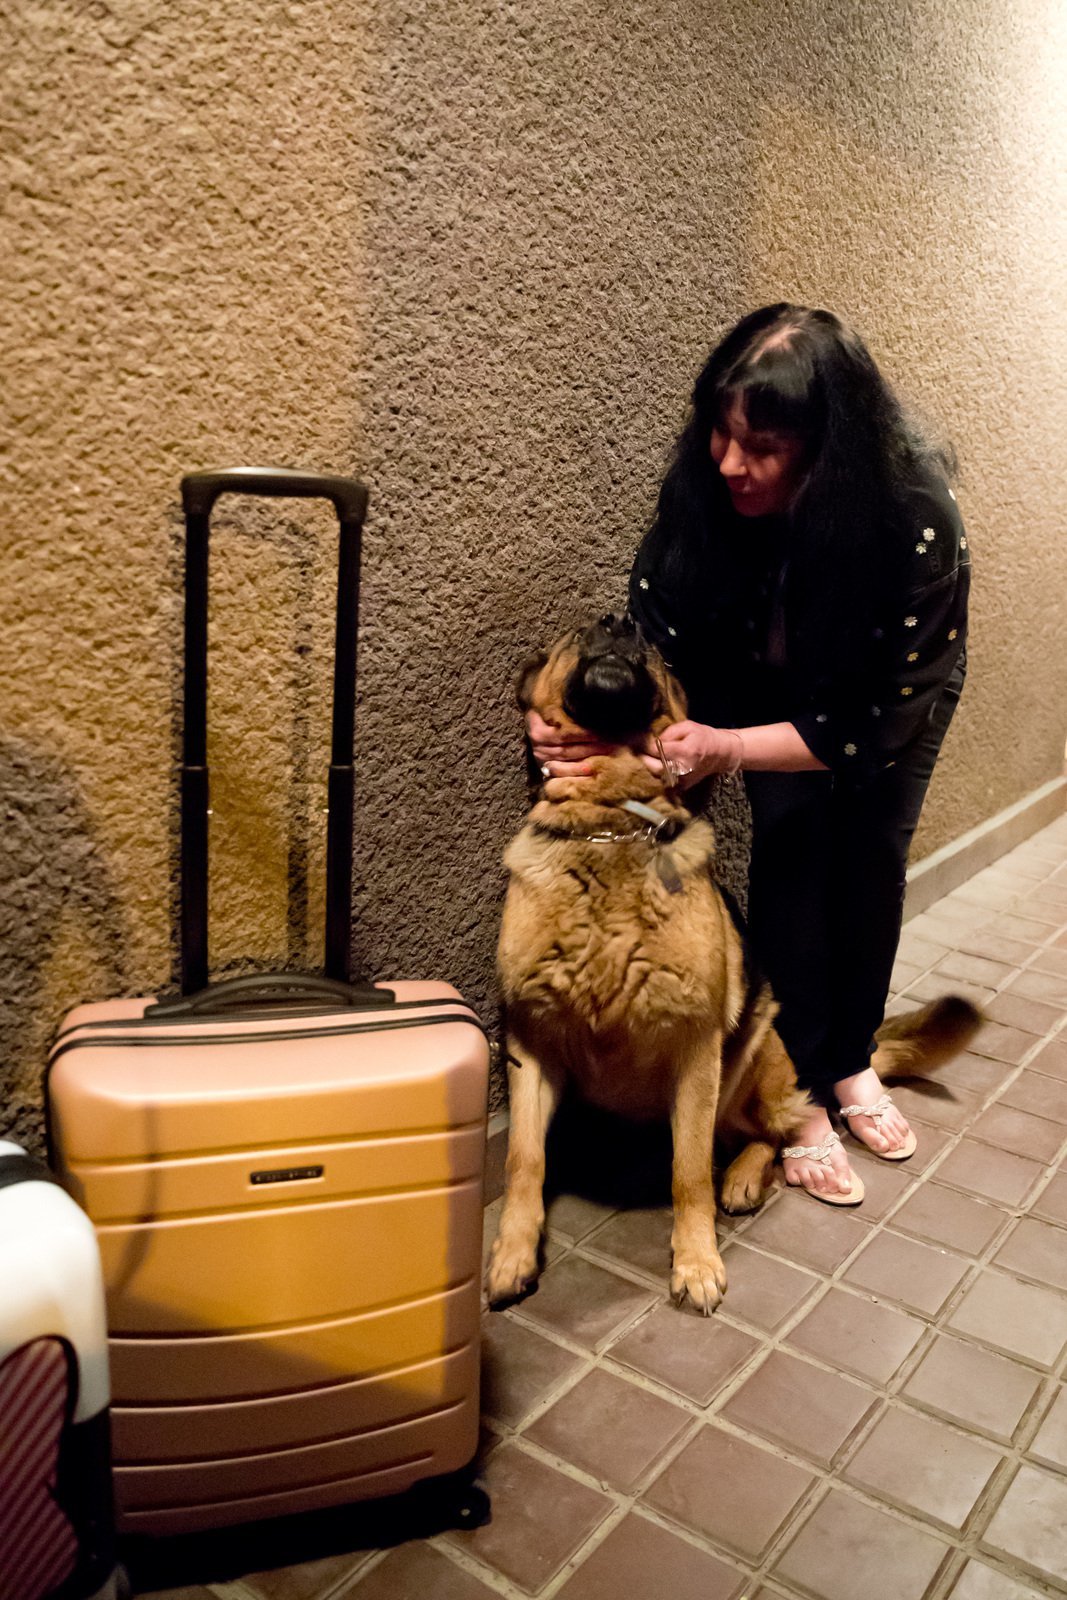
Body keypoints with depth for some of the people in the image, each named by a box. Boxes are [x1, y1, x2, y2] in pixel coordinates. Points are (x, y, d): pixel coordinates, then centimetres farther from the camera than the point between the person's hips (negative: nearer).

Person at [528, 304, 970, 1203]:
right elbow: (656, 636, -23)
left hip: (891, 691, 0)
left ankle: (852, 1061, 26)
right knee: (793, 848, -12)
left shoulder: (915, 523, -38)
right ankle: (801, 1093, 2)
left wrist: (724, 749, -45)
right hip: (772, 683, 1)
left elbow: (879, 720, -34)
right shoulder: (709, 489, -32)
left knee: (871, 859, 1)